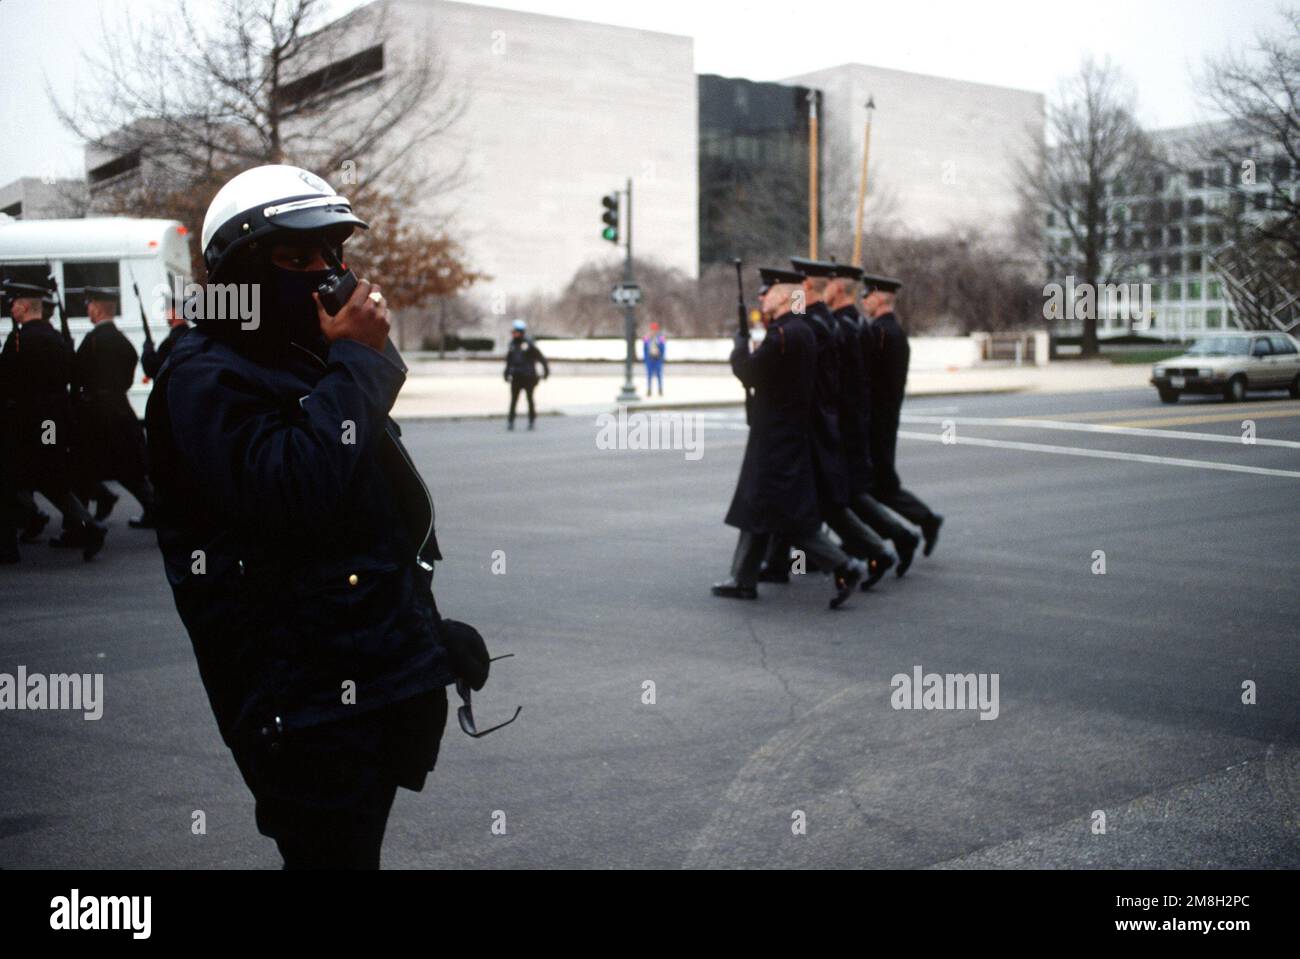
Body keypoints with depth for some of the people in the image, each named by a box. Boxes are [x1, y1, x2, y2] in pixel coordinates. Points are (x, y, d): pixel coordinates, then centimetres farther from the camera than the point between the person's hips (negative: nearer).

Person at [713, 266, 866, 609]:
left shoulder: (782, 334, -18)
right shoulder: (803, 331, 13)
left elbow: (749, 373, -17)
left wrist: (740, 345, 0)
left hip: (776, 438, -10)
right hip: (780, 436, 10)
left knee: (789, 516, -8)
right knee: (757, 507, 14)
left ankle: (845, 567, -6)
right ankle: (743, 580, 20)